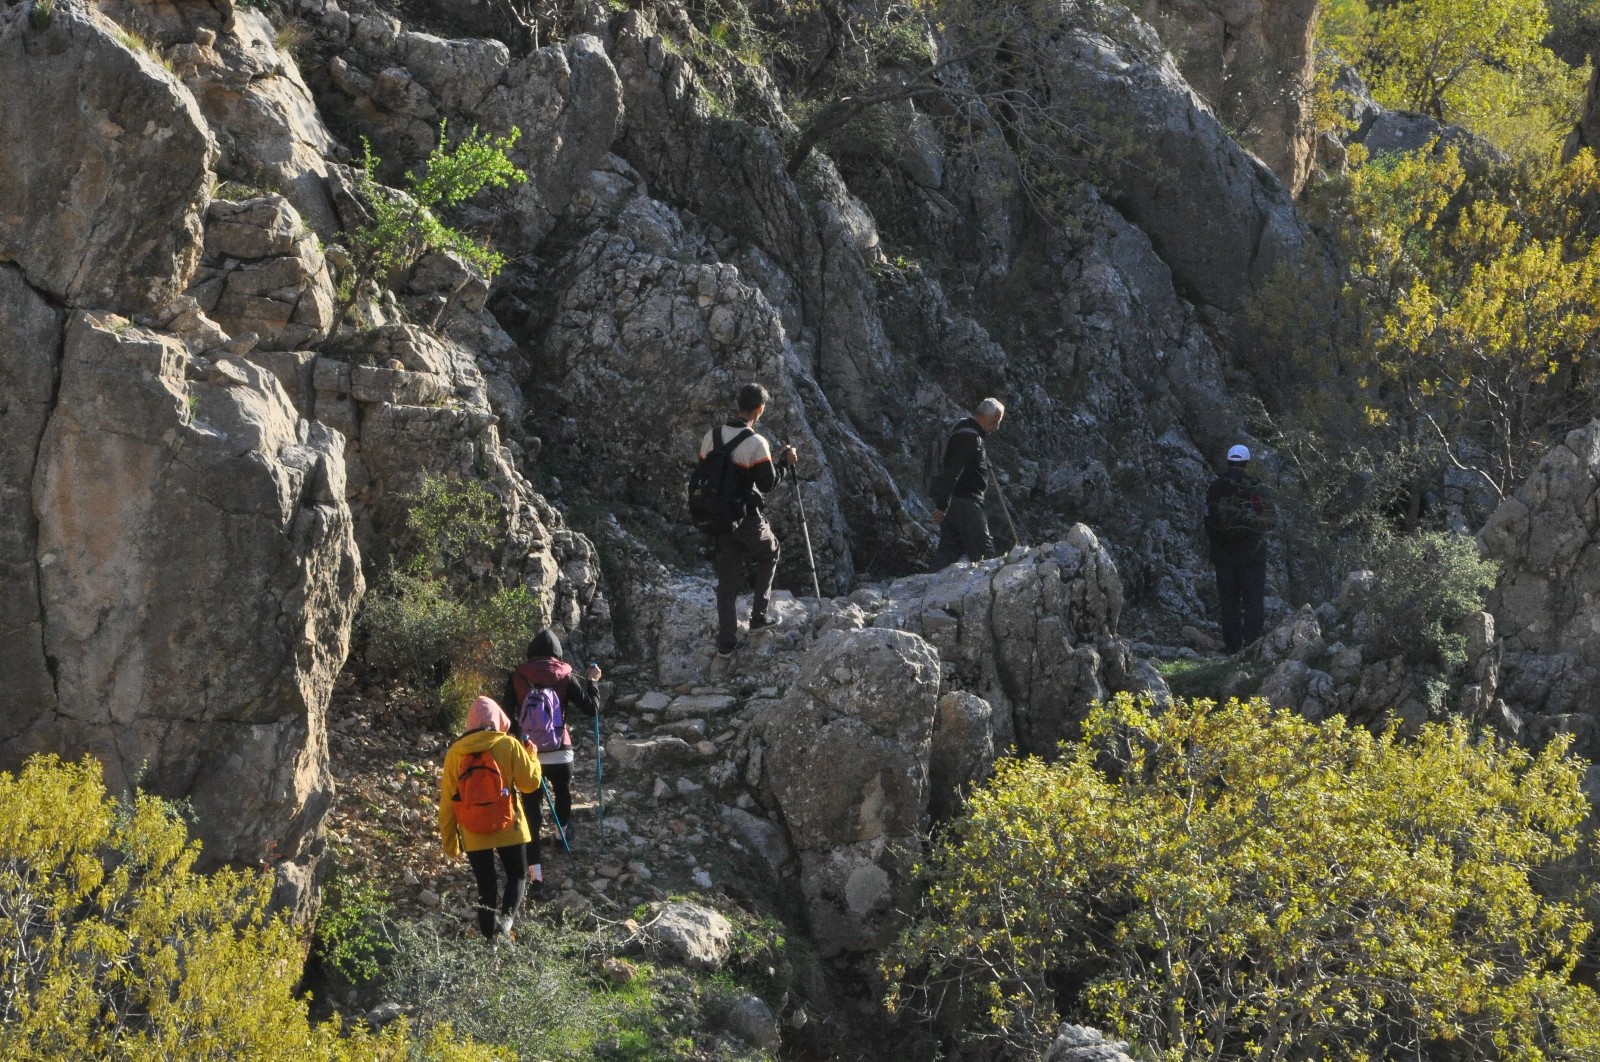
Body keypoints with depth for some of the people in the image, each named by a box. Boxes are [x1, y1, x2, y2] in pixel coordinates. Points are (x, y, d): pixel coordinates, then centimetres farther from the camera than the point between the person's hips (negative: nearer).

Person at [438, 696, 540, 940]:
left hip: (473, 834, 2)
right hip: (508, 828, -2)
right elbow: (530, 783, -2)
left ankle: (491, 936, 7)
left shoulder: (455, 753, 1)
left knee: (486, 888, 12)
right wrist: (532, 756, 17)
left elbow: (447, 802, 4)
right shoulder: (508, 745, -6)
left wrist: (449, 841, 12)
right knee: (517, 876, 14)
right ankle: (506, 919, -11)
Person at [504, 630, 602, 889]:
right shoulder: (565, 677, -3)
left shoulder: (516, 677, -3)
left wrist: (520, 736, 7)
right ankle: (564, 834, 56)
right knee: (563, 796, 29)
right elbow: (591, 708, 1)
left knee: (532, 809, 0)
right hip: (559, 751, 1)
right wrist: (592, 682, 15)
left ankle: (535, 870, -10)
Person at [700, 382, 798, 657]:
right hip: (749, 519, -5)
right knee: (769, 553, 25)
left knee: (727, 579, 9)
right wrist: (787, 463, -2)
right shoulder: (756, 443, -19)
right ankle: (759, 616, 25)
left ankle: (726, 642, 7)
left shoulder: (712, 436, 0)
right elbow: (768, 483, -17)